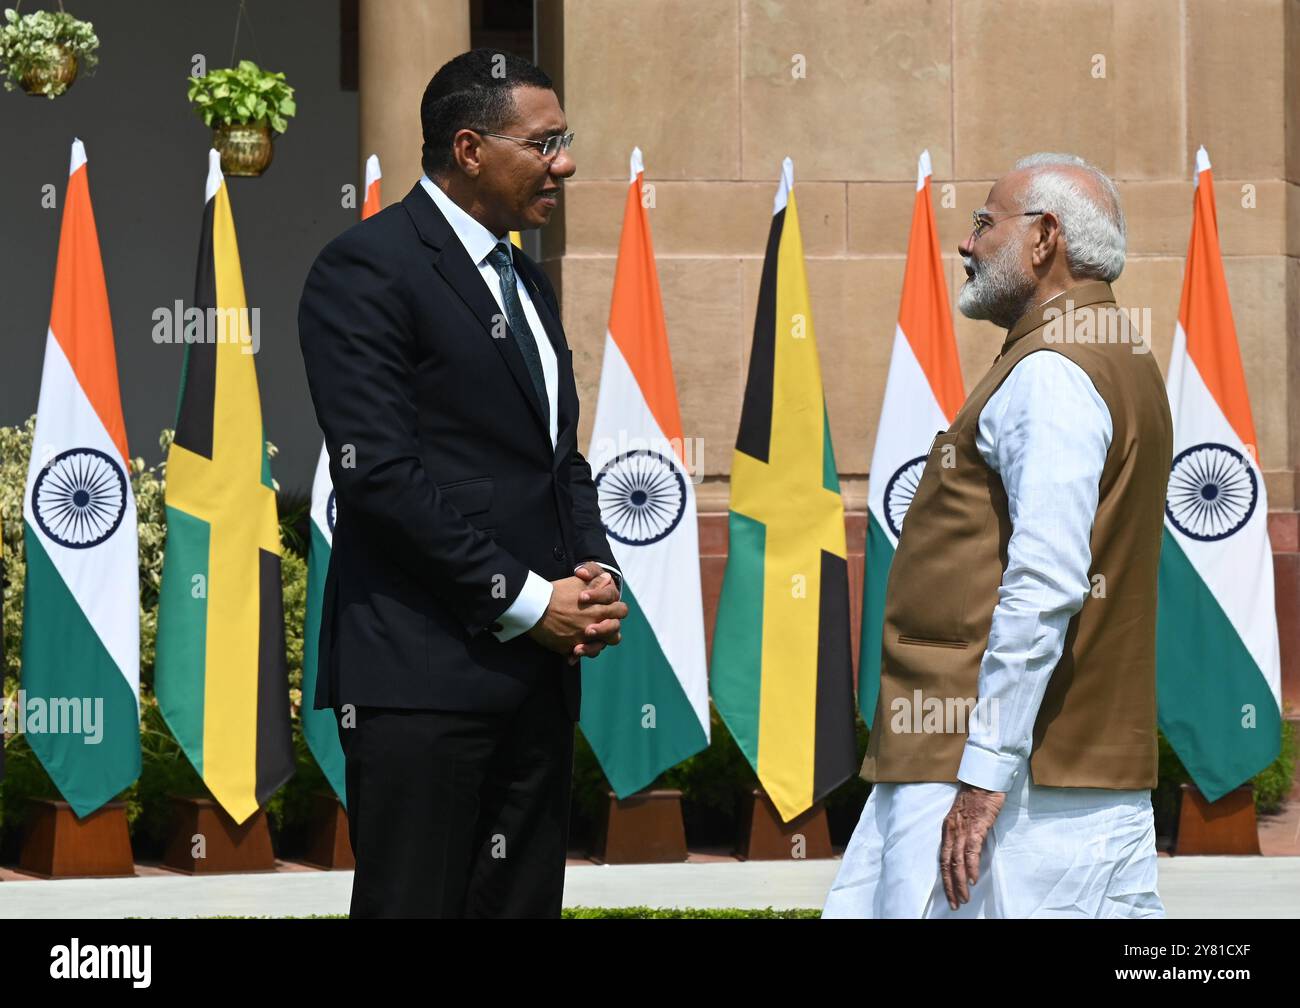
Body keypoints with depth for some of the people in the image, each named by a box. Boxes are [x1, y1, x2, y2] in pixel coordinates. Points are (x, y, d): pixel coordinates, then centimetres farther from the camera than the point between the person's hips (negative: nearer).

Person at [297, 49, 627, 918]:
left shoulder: (525, 280, 19)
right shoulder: (368, 269, -8)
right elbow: (380, 472, -16)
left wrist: (596, 574, 3)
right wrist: (526, 601, -14)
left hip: (538, 667, 8)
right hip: (424, 674, -8)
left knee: (524, 903, 7)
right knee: (417, 903, -6)